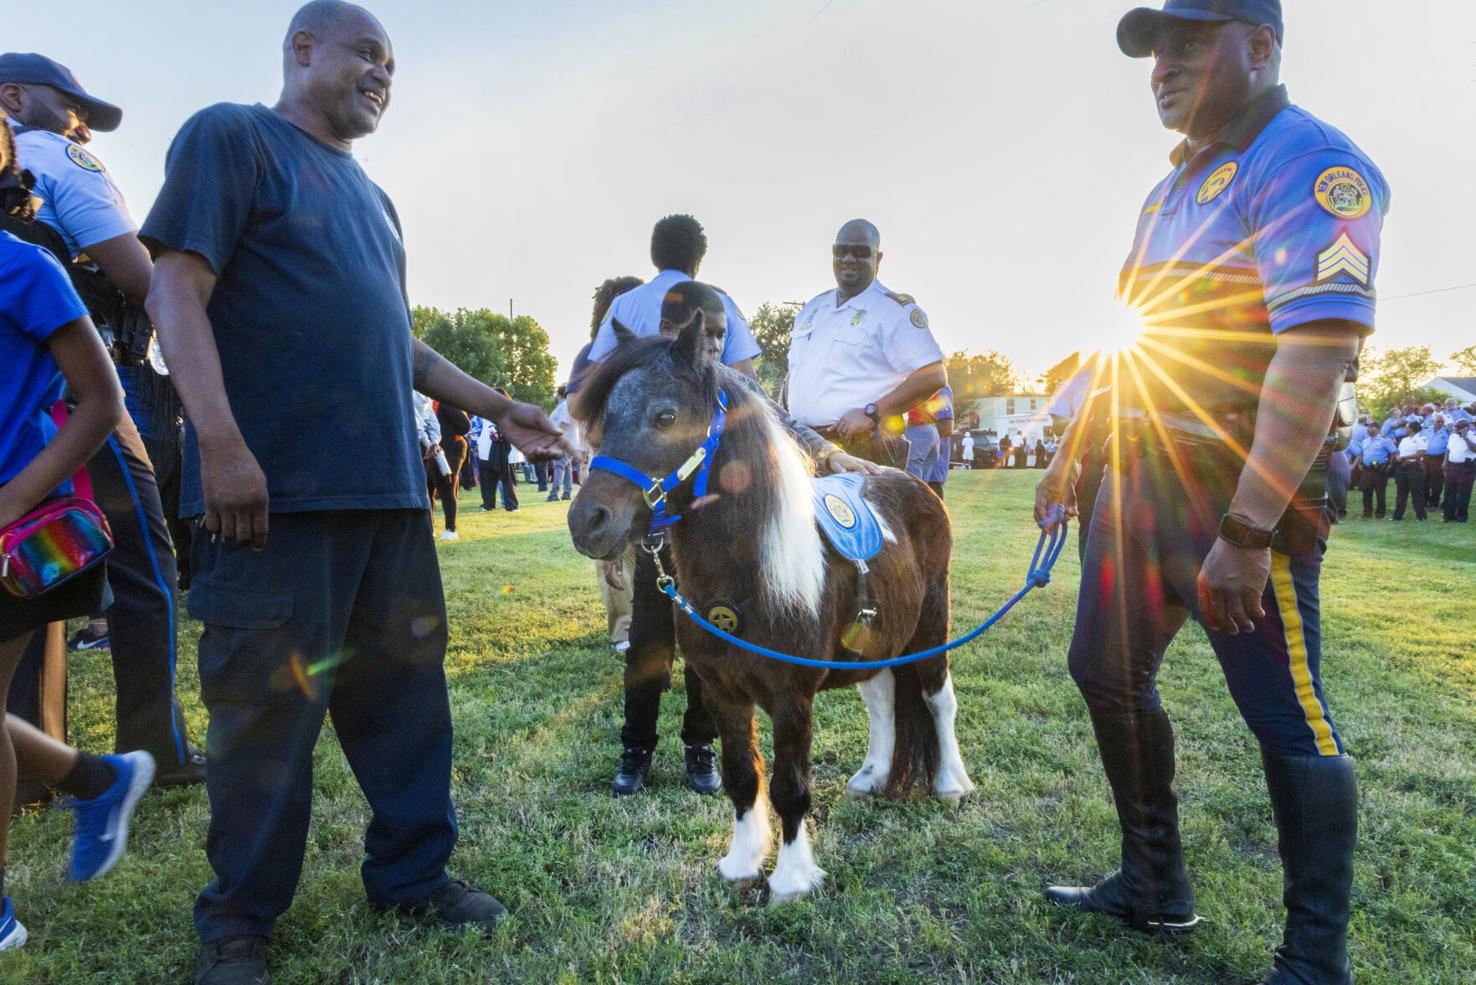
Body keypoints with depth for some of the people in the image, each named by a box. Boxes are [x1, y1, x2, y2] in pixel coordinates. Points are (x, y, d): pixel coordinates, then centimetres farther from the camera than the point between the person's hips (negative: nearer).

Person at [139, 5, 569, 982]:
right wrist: (223, 445, -19)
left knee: (406, 690, 9)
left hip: (390, 489, 7)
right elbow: (177, 288, -8)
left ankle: (413, 873, 24)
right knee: (269, 706, 0)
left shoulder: (372, 198, 25)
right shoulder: (233, 137, 3)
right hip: (276, 489, -7)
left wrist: (498, 408, 22)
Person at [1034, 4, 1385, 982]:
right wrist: (1078, 457, 20)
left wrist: (1246, 532, -28)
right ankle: (1156, 887, 31)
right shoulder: (1172, 188, 18)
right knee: (1108, 671, 14)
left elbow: (1315, 357, -23)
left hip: (1244, 492, -9)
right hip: (1140, 478, 10)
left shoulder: (1309, 163, -11)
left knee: (1287, 715, 0)